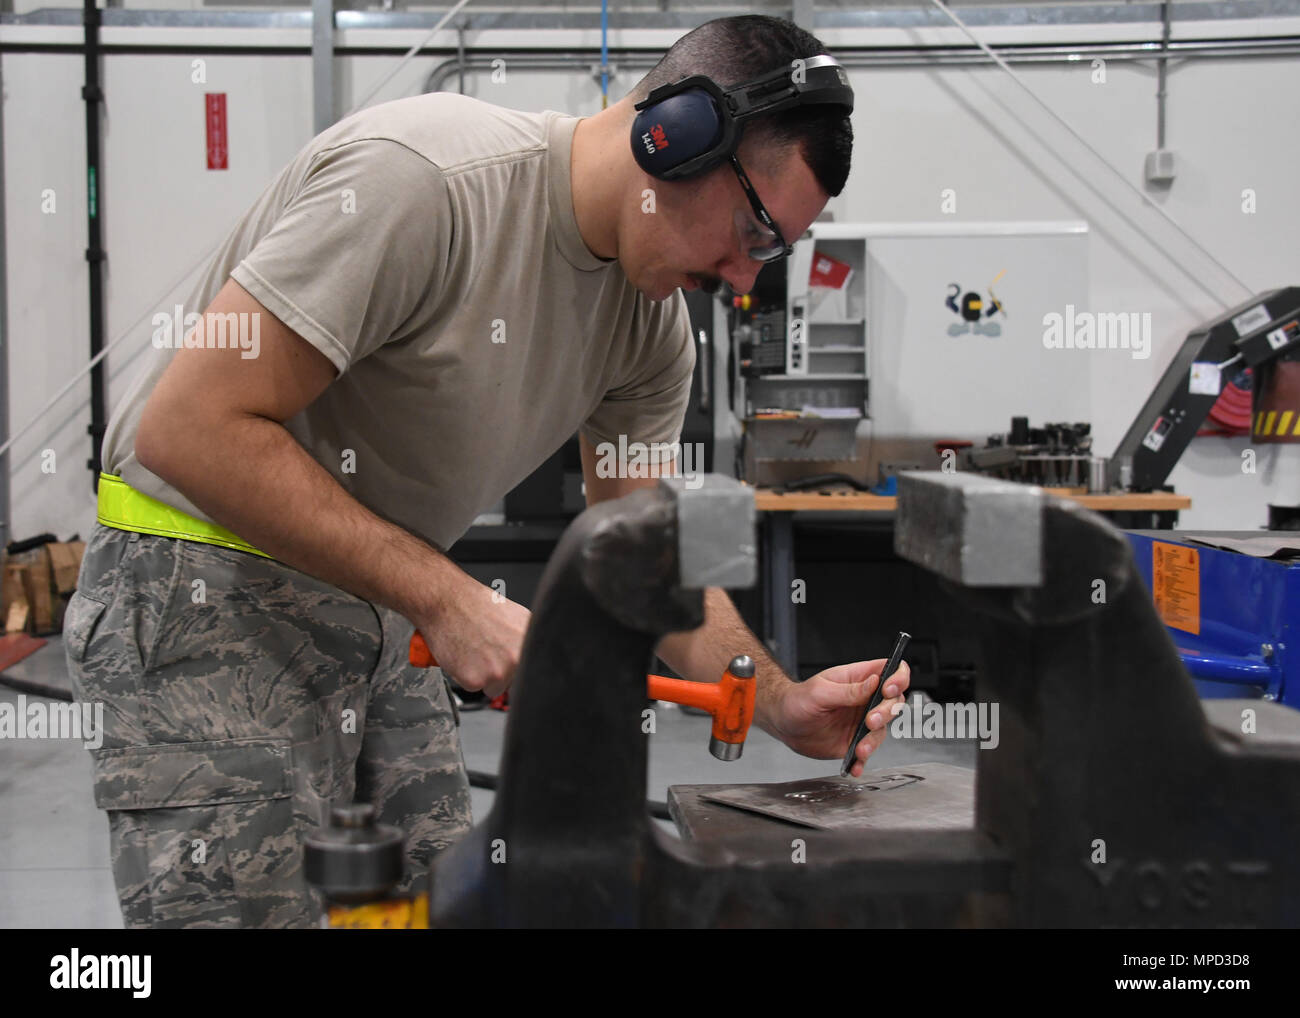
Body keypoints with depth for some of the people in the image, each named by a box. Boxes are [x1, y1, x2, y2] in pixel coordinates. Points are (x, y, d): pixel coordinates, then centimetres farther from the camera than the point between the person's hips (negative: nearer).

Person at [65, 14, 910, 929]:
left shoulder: (654, 321, 1)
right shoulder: (419, 176, -25)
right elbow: (188, 429, -27)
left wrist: (786, 704, -10)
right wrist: (445, 598, -26)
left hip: (382, 611, 8)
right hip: (209, 580, -8)